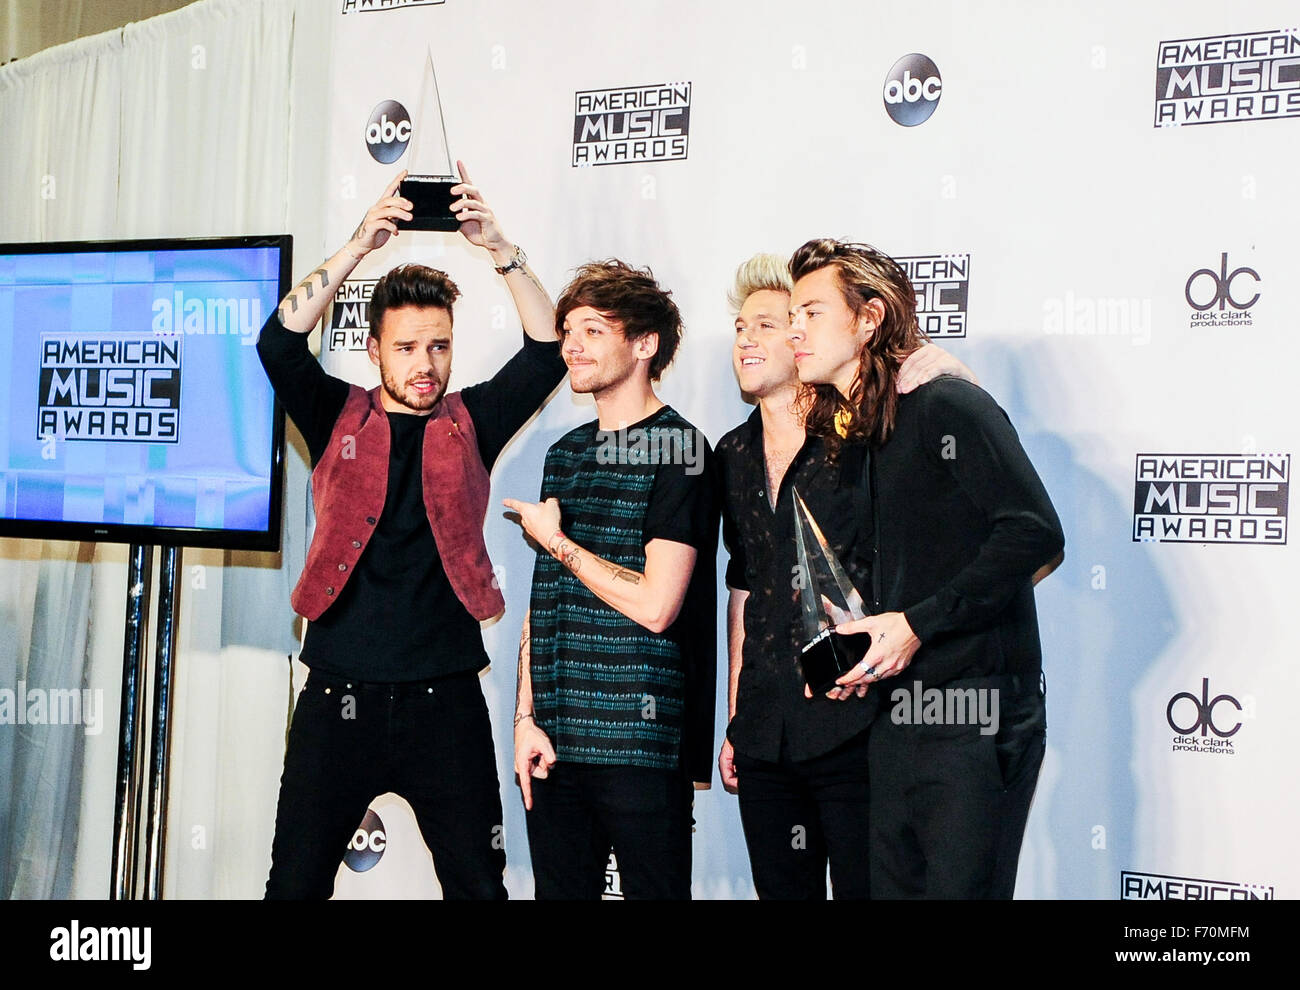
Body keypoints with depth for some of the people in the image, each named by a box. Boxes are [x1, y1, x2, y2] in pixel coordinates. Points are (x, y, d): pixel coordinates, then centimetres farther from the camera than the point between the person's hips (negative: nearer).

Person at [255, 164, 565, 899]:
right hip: (340, 697, 0)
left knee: (479, 882, 5)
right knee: (296, 881, 4)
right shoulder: (340, 418, 5)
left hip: (446, 699, 1)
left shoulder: (470, 423, 8)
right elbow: (281, 343, -10)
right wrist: (360, 246, -17)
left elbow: (547, 349, -2)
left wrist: (502, 250, -12)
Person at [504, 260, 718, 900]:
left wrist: (555, 541, -4)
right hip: (554, 739, 6)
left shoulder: (678, 448, -6)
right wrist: (526, 717, 5)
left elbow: (655, 605, -15)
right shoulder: (565, 453, 15)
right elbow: (541, 600, 14)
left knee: (652, 890, 2)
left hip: (641, 744, -6)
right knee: (560, 890, 11)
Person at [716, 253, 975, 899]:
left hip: (851, 723, -5)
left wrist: (946, 366, -20)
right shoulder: (735, 454, 11)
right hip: (765, 736, 5)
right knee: (783, 890, 11)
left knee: (865, 887, 1)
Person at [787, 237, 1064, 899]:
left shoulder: (948, 406, -9)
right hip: (893, 715, 8)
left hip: (973, 718, -8)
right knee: (891, 886, 10)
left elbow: (1035, 534, -18)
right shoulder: (845, 437, 16)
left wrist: (918, 623, -18)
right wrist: (855, 648, 2)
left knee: (961, 889, -5)